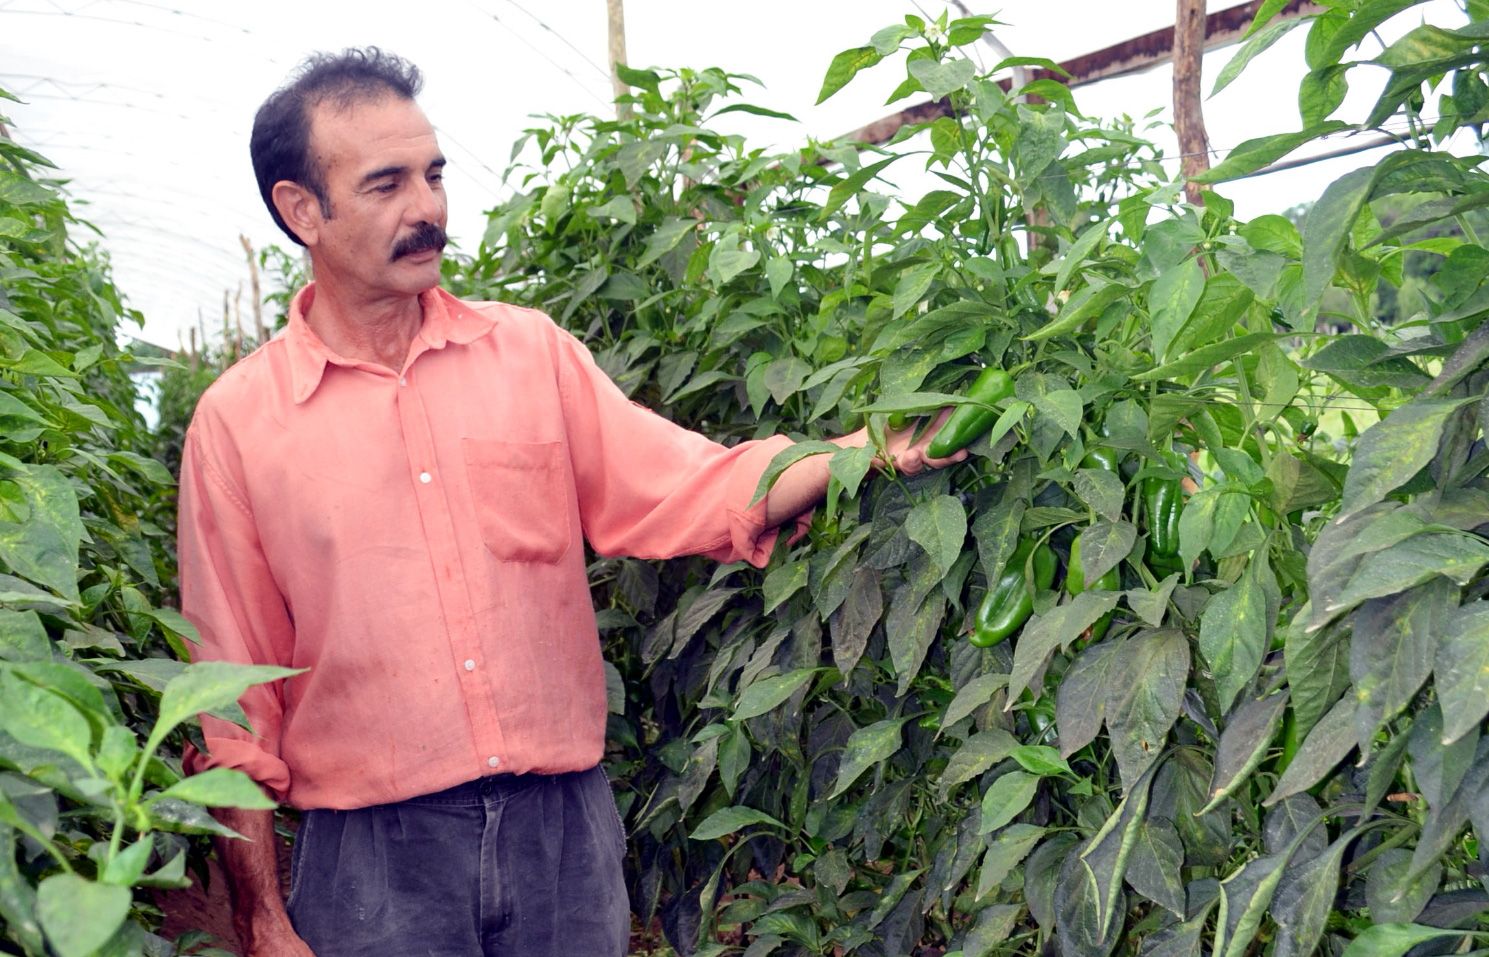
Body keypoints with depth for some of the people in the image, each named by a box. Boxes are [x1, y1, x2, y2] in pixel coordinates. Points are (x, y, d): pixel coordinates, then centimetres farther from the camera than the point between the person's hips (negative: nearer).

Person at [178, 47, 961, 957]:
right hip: (375, 855, -2)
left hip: (565, 826, 2)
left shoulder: (531, 350, 2)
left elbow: (694, 491, -3)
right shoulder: (236, 422, -4)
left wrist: (867, 448, -19)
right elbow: (233, 708, -1)